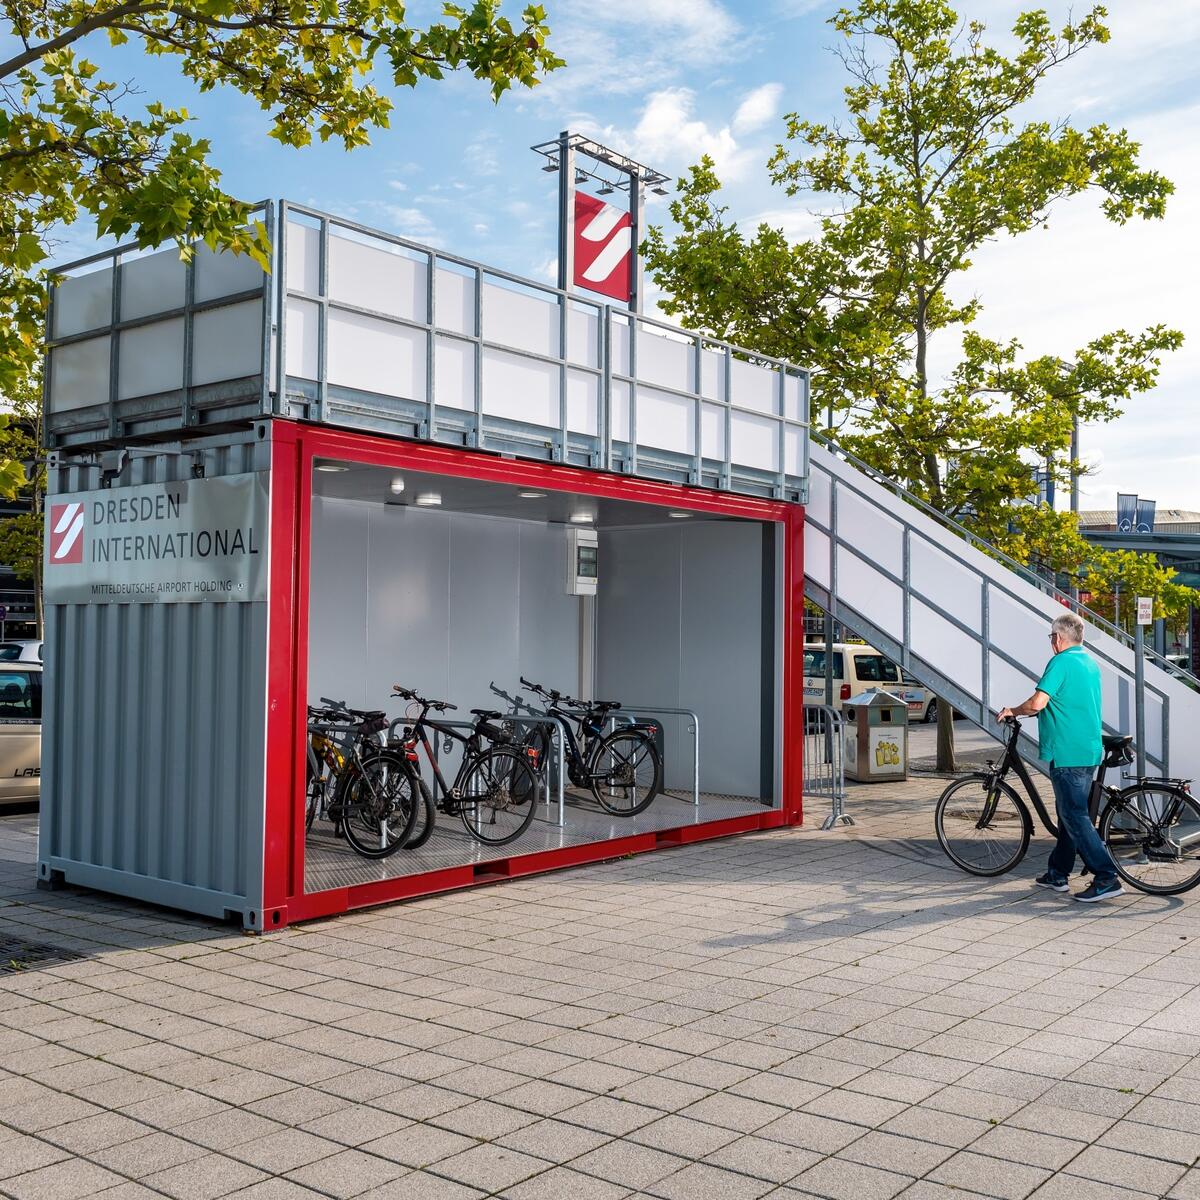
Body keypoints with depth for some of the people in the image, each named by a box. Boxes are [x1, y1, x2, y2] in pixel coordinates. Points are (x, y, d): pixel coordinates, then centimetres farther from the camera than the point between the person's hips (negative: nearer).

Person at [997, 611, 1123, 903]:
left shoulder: (1061, 662, -15)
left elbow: (1037, 703, -23)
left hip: (1067, 753, -10)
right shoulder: (1091, 662, 14)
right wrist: (1037, 710, 32)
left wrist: (1012, 711, -6)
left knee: (1075, 816, -6)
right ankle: (1058, 874, 23)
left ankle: (1107, 878, -8)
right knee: (1070, 813, 15)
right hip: (1089, 751, 10)